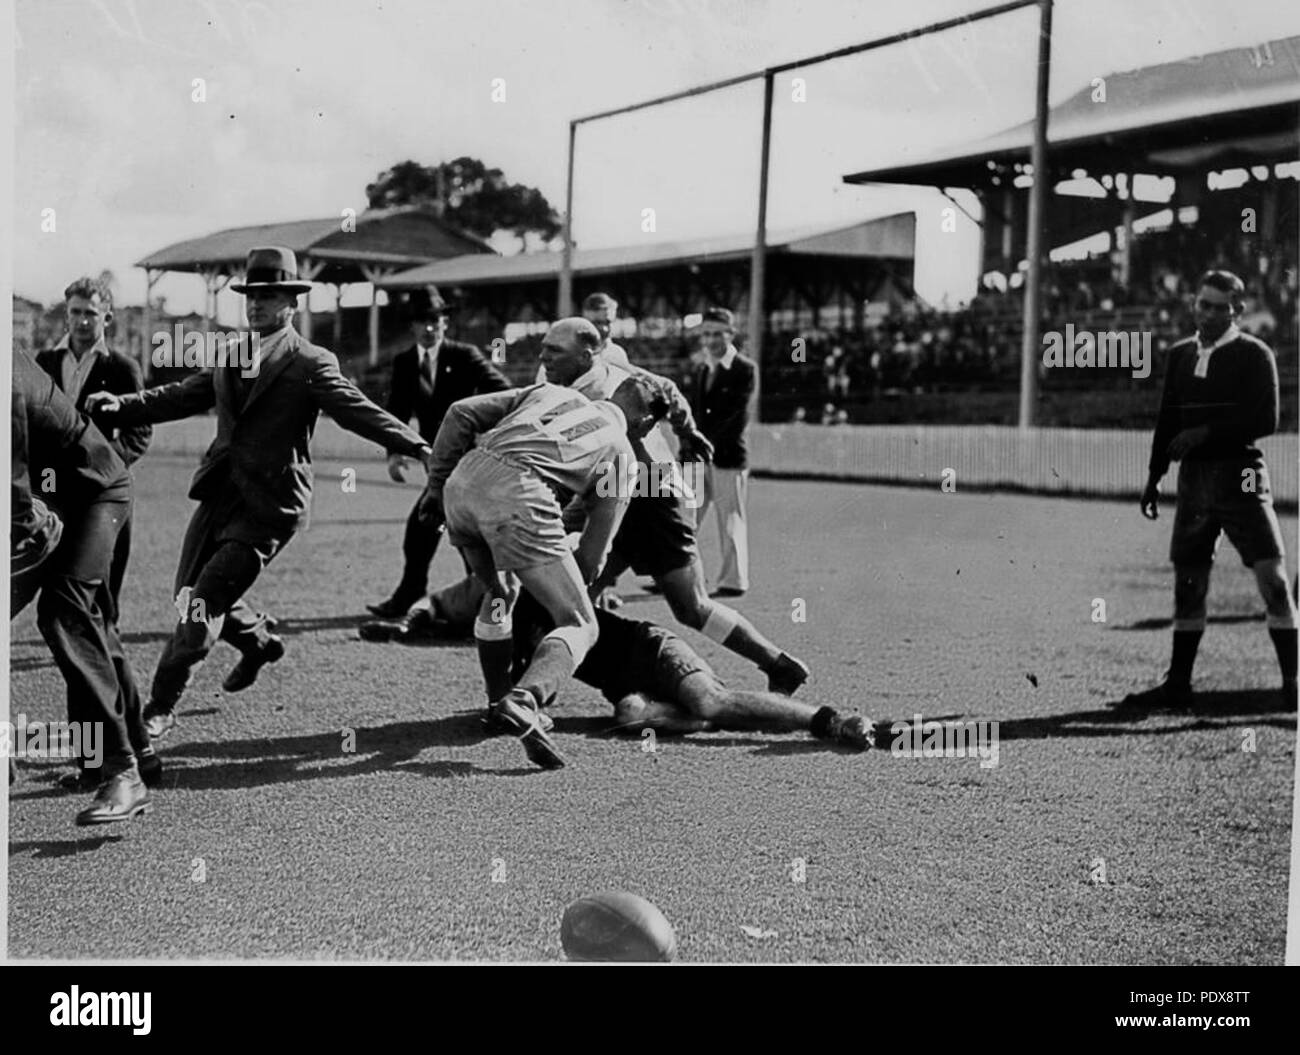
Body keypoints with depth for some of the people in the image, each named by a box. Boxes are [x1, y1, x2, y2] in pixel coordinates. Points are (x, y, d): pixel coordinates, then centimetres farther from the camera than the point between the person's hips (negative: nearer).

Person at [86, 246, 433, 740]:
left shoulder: (311, 364, -6)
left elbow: (360, 412, -13)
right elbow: (181, 396, 11)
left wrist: (420, 449, -25)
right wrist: (121, 405, -4)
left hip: (268, 504, -7)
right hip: (219, 493, 7)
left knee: (203, 602, -9)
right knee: (188, 594, 15)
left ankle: (161, 707, 3)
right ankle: (259, 642, 43)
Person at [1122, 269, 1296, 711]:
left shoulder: (1254, 354, -3)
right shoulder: (1180, 355, 13)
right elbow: (1167, 419, 17)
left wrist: (1206, 433, -15)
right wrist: (1155, 475, 13)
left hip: (1240, 476, -5)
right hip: (1194, 476, 5)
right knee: (1188, 583, 8)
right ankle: (1178, 684, 15)